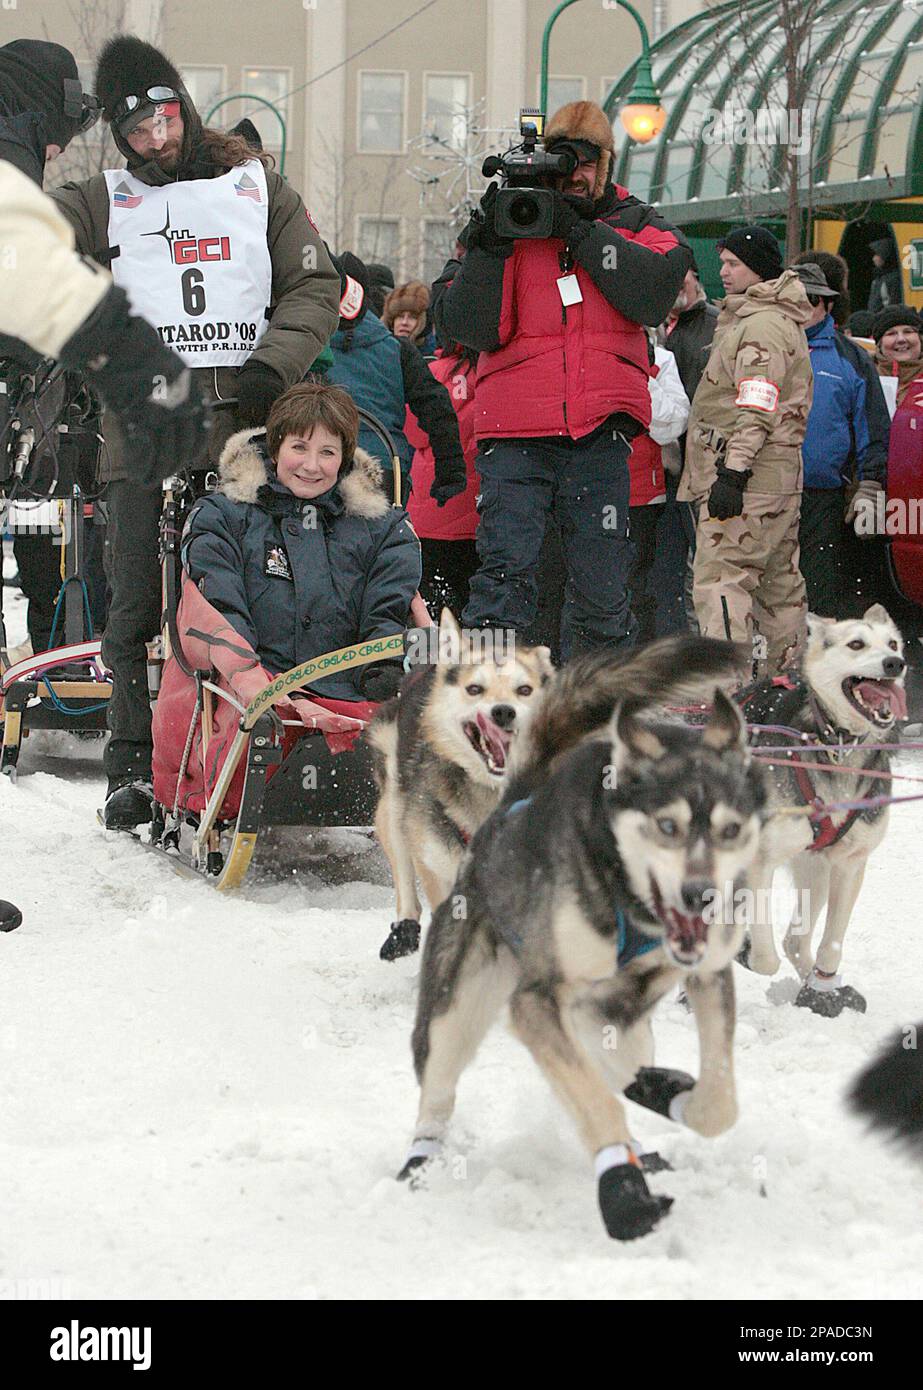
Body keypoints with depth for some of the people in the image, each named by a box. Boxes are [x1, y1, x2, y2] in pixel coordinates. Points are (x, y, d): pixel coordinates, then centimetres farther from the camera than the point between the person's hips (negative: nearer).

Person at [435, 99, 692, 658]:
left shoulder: (635, 224, 12)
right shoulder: (506, 221, 10)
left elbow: (655, 291, -10)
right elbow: (467, 327, 0)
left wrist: (580, 232, -13)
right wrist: (489, 248, -12)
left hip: (601, 430, 1)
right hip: (516, 434, -1)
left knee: (602, 588, 4)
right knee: (507, 571, -13)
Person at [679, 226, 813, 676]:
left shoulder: (761, 325, -11)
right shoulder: (782, 320, 22)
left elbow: (757, 408, -20)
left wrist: (733, 470, -26)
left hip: (749, 480, -11)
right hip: (780, 478, 11)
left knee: (721, 576, -16)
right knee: (778, 580, 13)